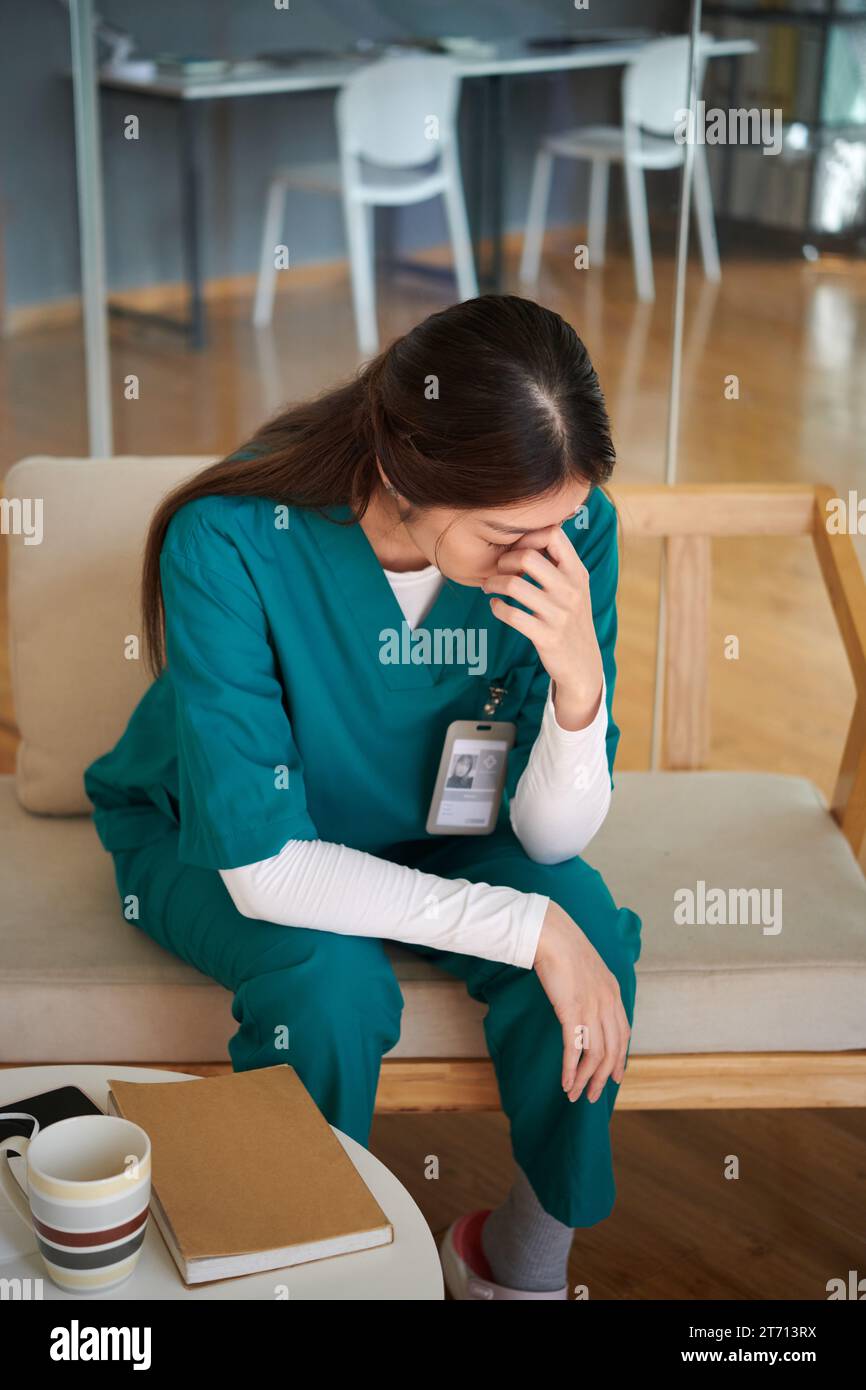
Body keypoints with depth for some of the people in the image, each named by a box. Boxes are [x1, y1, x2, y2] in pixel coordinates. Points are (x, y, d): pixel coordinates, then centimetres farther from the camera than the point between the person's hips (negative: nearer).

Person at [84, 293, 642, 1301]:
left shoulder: (569, 528, -23)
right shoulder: (229, 541, -34)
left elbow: (550, 837, -18)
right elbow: (263, 867, -32)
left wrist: (580, 686, -39)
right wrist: (527, 927, -36)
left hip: (416, 827, 3)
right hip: (210, 840, -3)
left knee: (590, 923, -23)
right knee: (332, 977, -32)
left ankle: (528, 1256, 2)